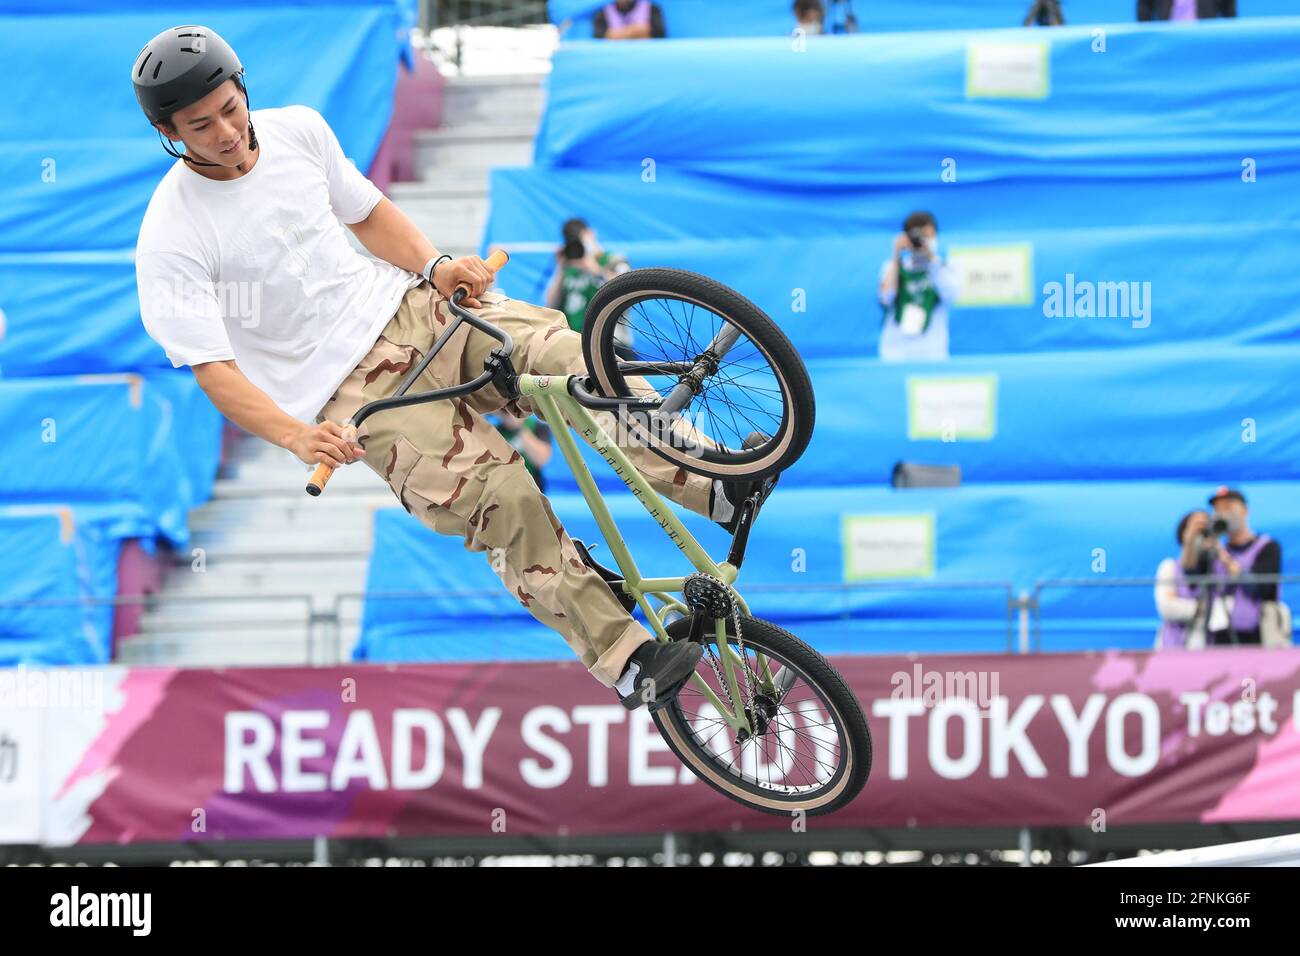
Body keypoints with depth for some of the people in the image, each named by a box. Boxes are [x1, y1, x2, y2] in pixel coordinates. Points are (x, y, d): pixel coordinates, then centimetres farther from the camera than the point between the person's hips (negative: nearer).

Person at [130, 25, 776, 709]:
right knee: (497, 491, -23)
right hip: (352, 385, -5)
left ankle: (721, 488, -22)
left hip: (404, 306, 5)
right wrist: (297, 436, -33)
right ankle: (623, 659, -23)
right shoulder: (170, 241, -13)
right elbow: (214, 372, -18)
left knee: (569, 356, -19)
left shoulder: (297, 129, 3)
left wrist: (435, 266, 1)